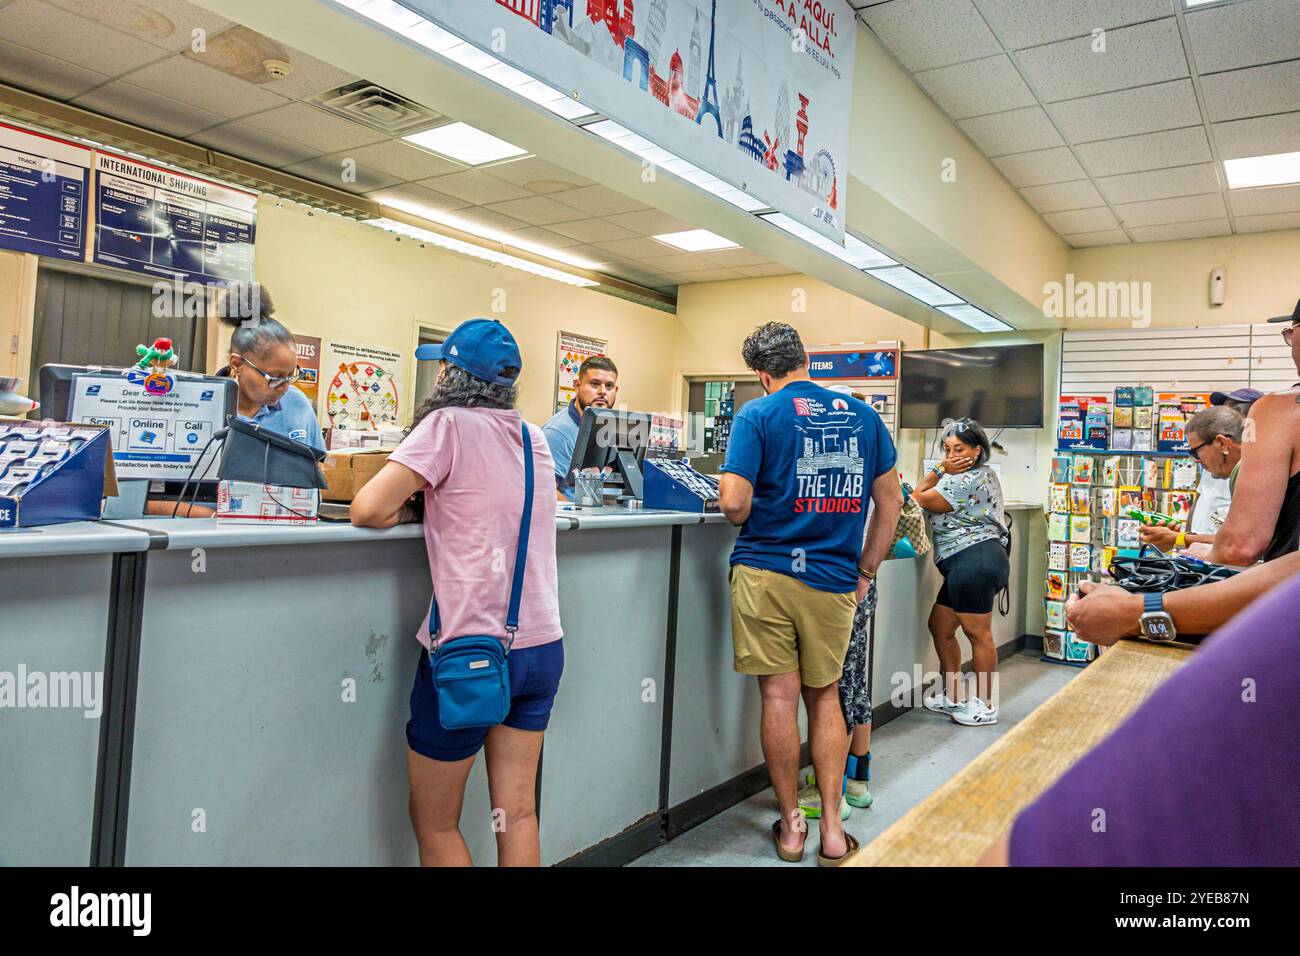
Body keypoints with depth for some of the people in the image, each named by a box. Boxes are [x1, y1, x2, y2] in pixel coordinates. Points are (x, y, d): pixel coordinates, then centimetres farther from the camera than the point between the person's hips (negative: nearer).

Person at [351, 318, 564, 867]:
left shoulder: (449, 425, -11)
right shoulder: (533, 438, 9)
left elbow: (369, 509, -18)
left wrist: (404, 505, 3)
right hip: (541, 647, 6)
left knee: (434, 823, 13)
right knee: (517, 813, 15)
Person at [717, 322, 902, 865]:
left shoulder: (758, 415, -5)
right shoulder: (862, 414, 8)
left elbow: (733, 503, -14)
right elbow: (891, 501, 10)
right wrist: (866, 571, 17)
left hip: (767, 572, -3)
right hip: (834, 581, 3)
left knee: (780, 697, 7)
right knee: (825, 699, 16)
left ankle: (790, 825, 20)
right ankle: (832, 832, 19)